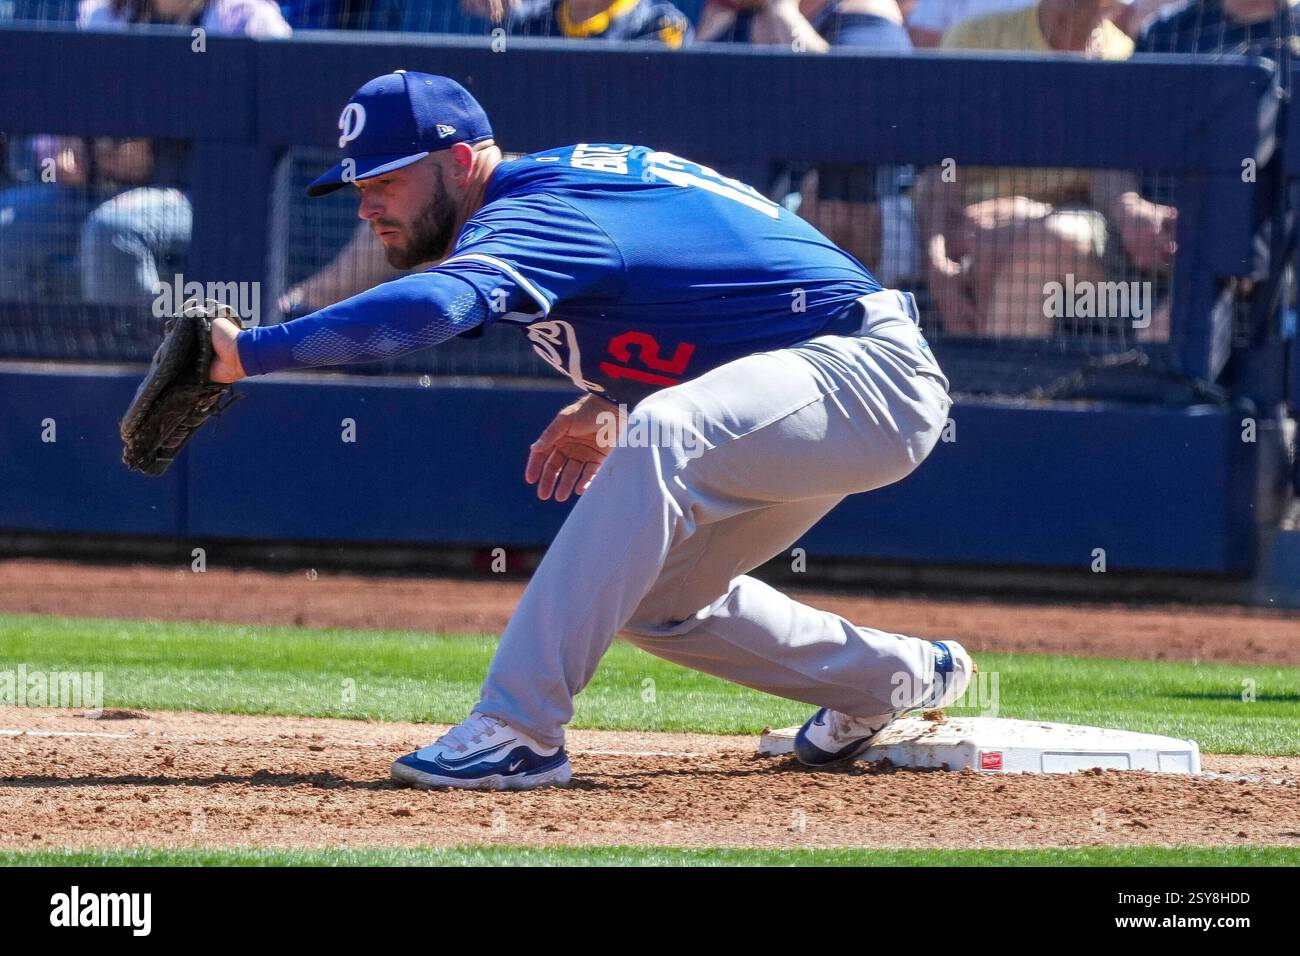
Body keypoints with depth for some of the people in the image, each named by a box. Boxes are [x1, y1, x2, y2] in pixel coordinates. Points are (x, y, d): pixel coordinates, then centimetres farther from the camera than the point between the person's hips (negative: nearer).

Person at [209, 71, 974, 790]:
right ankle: (899, 679, 36)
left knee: (660, 435, -36)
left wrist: (251, 351, -46)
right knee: (651, 599, 20)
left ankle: (518, 729, -37)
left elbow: (432, 306, -42)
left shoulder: (531, 216, -22)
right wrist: (607, 399, 10)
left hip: (874, 372, -11)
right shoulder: (560, 178, 7)